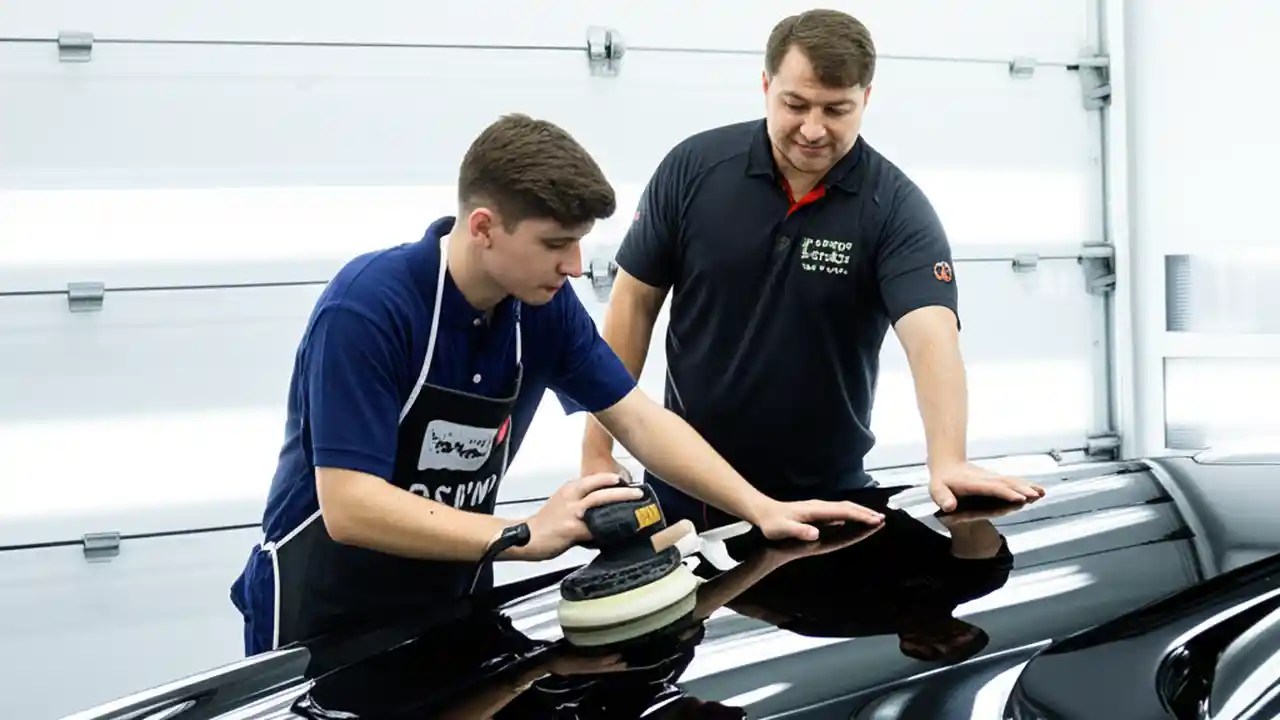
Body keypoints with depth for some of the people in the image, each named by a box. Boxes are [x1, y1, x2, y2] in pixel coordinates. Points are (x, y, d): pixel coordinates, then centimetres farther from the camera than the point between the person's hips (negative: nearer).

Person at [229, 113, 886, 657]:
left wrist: (762, 510, -9)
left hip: (450, 607, 6)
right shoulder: (366, 310, -26)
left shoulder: (544, 305, -7)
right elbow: (349, 506, -31)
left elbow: (640, 420, 1)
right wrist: (524, 536, -36)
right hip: (322, 621, -6)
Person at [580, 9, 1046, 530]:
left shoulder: (896, 208, -14)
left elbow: (931, 334, -27)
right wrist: (598, 453, -4)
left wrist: (947, 463, -44)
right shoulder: (693, 168, -8)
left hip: (825, 495, -1)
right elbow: (635, 301, -2)